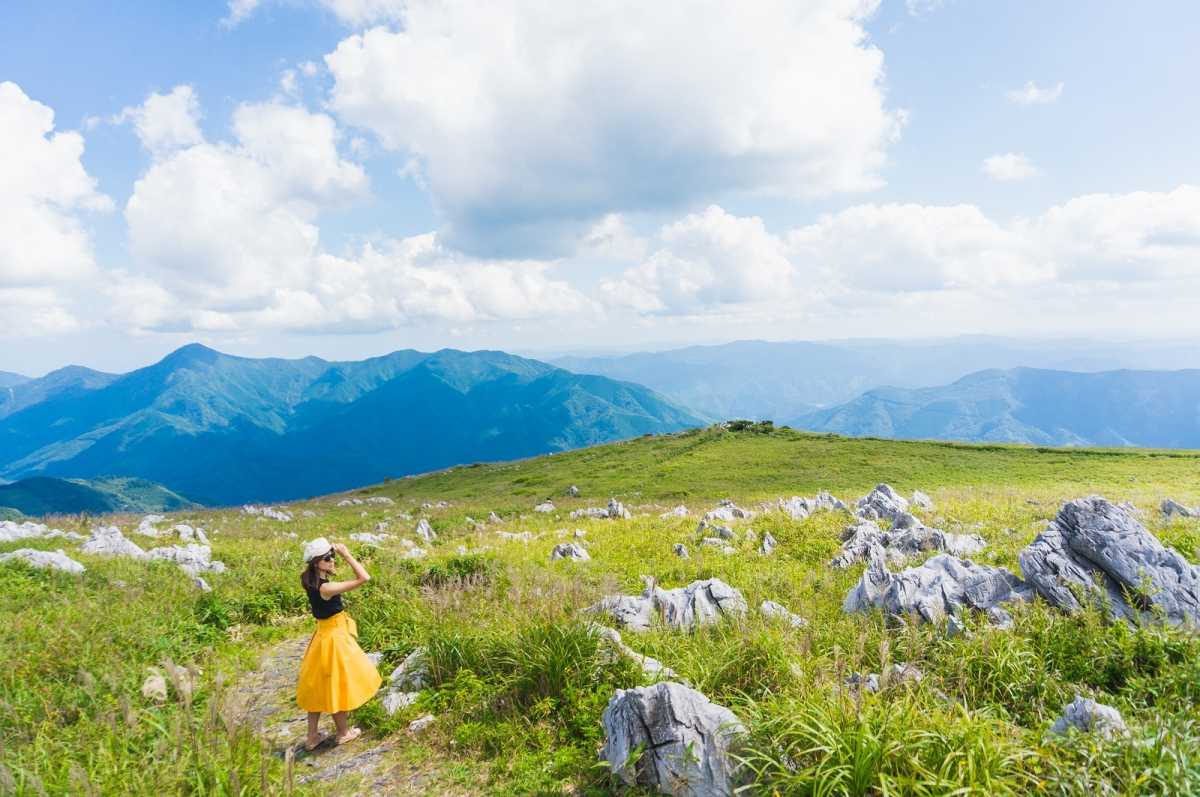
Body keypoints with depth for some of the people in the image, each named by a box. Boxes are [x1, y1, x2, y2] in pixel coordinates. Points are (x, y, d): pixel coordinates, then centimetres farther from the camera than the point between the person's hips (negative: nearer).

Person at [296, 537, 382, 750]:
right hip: (335, 638, -8)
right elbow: (364, 577, -31)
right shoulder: (326, 588, -28)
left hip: (322, 636, 8)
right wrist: (346, 554, -26)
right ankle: (344, 732, 28)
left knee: (318, 687, 17)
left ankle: (312, 736, 29)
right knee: (337, 685, 10)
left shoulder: (310, 582, -4)